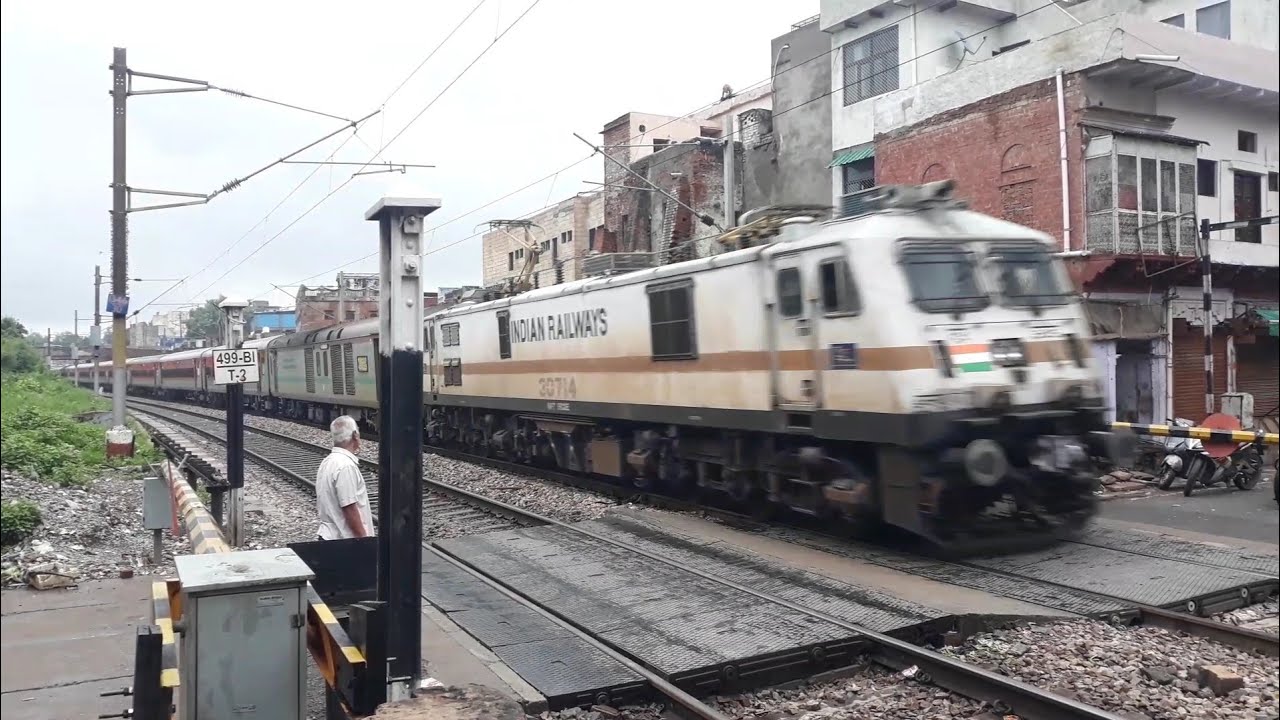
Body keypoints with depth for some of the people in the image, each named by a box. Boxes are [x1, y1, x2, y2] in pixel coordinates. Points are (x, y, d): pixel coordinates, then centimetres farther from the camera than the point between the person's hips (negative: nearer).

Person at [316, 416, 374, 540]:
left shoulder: (326, 462, 11)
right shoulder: (346, 466, -19)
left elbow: (320, 506, 18)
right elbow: (349, 508, -21)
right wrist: (364, 540, -15)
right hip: (345, 539, -9)